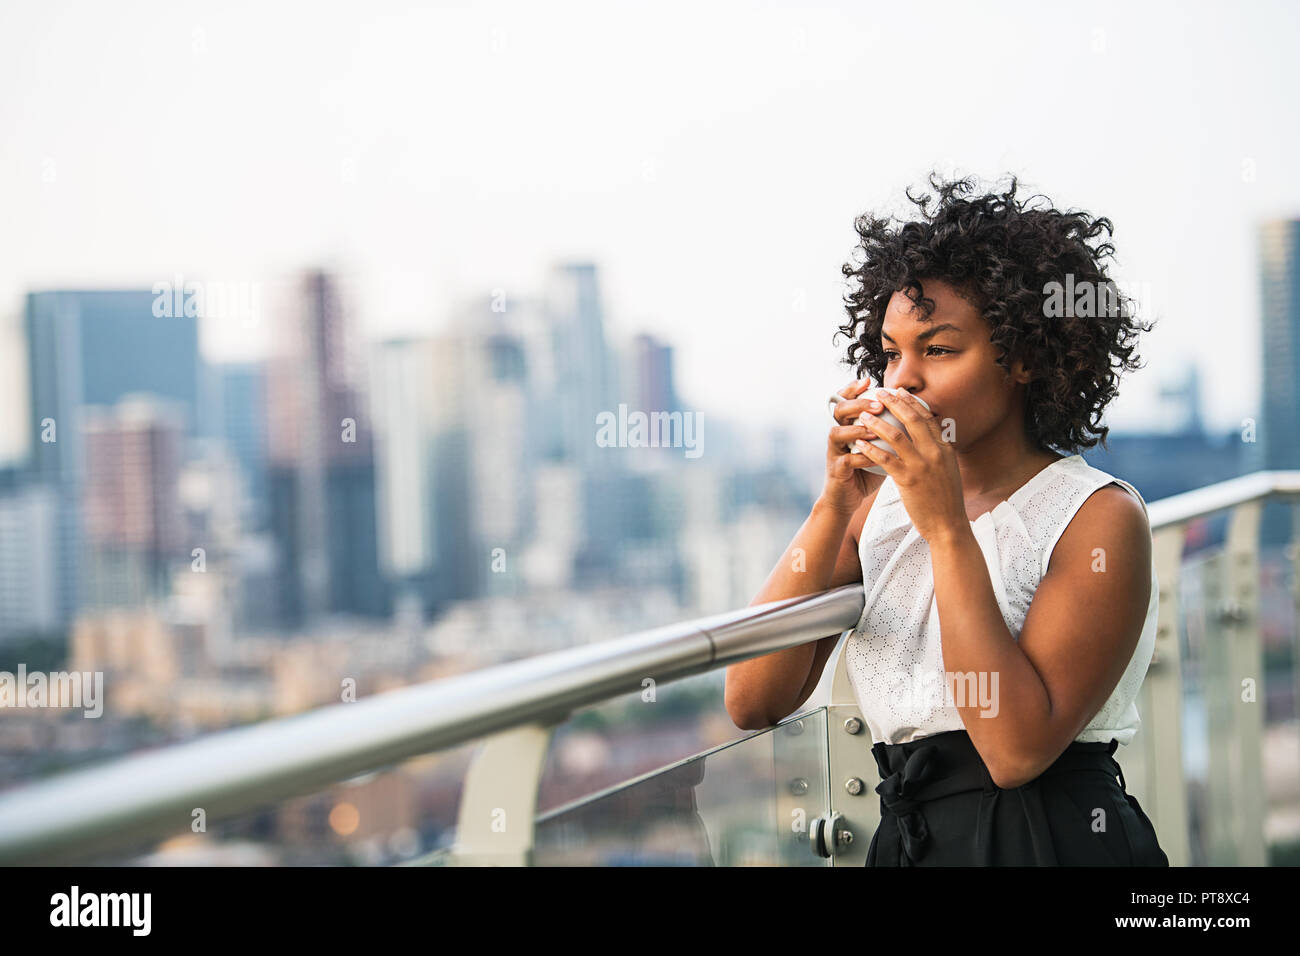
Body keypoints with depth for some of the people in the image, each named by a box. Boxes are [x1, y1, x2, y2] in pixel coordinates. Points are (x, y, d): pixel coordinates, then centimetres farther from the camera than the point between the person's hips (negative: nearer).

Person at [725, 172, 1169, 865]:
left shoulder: (1101, 517, -5)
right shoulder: (880, 502, 6)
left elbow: (1017, 749, -16)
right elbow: (752, 702, -3)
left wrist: (947, 528, -17)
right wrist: (833, 506, -9)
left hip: (1051, 840, -4)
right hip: (905, 839, 4)